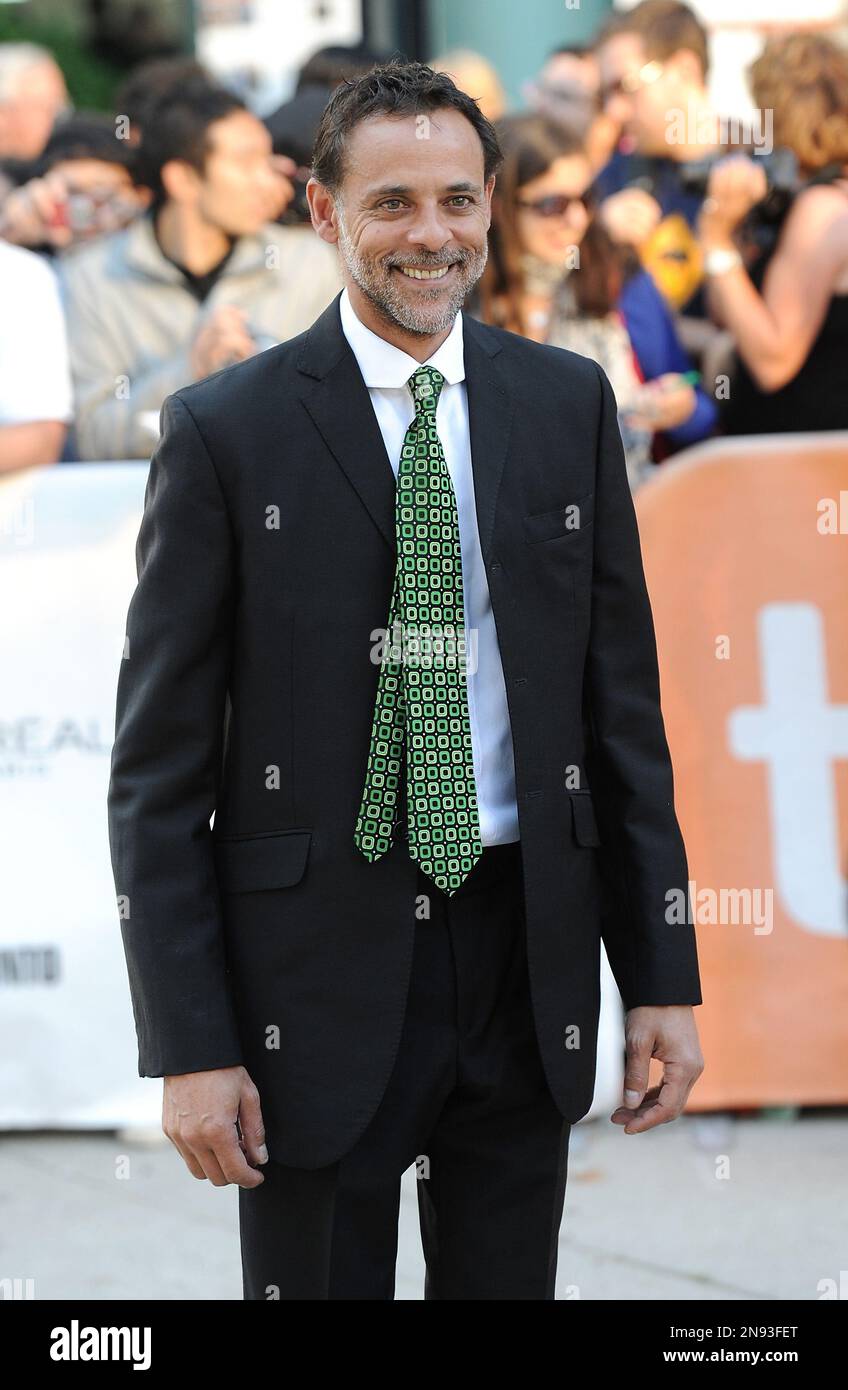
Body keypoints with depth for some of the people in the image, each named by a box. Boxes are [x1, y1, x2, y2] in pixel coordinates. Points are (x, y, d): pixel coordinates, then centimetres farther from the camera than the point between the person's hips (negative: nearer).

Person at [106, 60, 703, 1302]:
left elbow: (622, 700, 10)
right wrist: (189, 1047, -10)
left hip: (527, 965, 3)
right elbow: (158, 767, -4)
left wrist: (664, 976, 5)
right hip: (320, 963, -3)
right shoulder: (226, 431, -4)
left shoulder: (569, 406, 7)